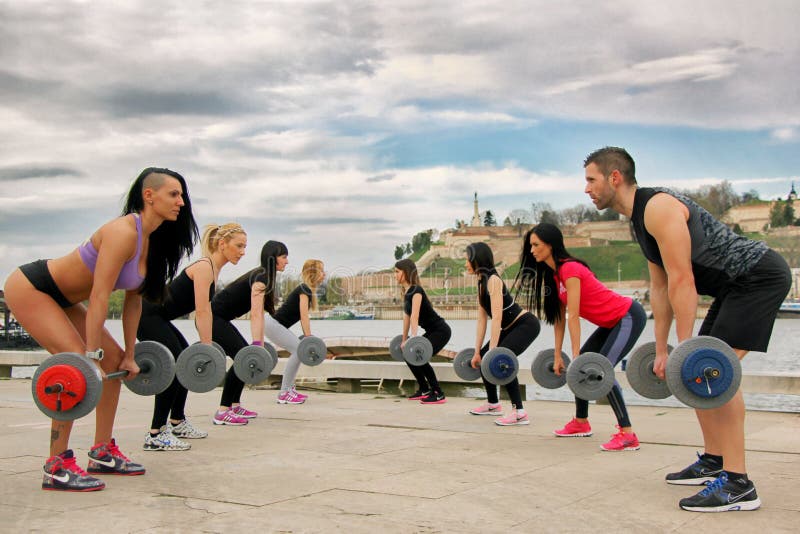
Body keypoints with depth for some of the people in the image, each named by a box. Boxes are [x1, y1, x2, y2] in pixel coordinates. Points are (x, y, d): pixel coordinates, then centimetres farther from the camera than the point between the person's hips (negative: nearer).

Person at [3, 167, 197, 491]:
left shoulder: (152, 240, 0)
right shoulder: (124, 232, -27)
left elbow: (133, 300, 6)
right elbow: (99, 296, -31)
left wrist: (129, 355, 7)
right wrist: (91, 355, -31)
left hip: (61, 298, 10)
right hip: (29, 288, -10)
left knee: (114, 361, 8)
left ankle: (102, 454, 15)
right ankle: (57, 468, -13)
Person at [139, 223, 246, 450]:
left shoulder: (214, 268, 11)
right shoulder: (204, 267, -19)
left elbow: (205, 311, 16)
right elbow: (202, 312, -24)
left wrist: (207, 346, 16)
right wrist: (207, 348, -25)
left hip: (157, 318, 10)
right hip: (146, 315, -10)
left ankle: (177, 423, 26)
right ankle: (155, 435, -12)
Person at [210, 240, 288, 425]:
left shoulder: (263, 276, 14)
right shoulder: (261, 277, -16)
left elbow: (260, 314, 17)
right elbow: (255, 315, -25)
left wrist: (261, 344, 18)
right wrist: (257, 345, -29)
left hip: (219, 319, 10)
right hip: (212, 318, -10)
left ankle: (235, 406, 17)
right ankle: (222, 412, -13)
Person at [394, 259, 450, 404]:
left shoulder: (416, 290, -19)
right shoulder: (406, 292, 8)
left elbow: (414, 316, -30)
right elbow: (406, 317, 15)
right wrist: (404, 340, 19)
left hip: (441, 331, -10)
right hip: (431, 331, 10)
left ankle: (438, 394, -11)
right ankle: (424, 390, 23)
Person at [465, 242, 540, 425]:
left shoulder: (493, 280, -21)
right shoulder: (481, 283, 6)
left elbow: (497, 318, -28)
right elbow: (481, 320, 8)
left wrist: (492, 351, -31)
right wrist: (477, 352, 6)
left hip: (526, 324, -10)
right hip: (511, 327, 10)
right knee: (483, 358, 14)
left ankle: (519, 413, -23)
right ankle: (493, 404, 30)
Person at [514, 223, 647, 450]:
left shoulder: (569, 269, -21)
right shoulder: (554, 273, 8)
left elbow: (573, 316, -24)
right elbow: (559, 317, 9)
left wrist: (575, 356, -24)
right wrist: (557, 356, 8)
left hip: (629, 317, -10)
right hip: (612, 322, 10)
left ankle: (628, 435, -19)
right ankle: (581, 423, 25)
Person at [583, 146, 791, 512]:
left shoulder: (658, 208, -20)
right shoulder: (640, 217, 12)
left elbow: (682, 280, -24)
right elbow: (660, 287, 15)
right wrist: (661, 350, 15)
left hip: (760, 276, -11)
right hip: (737, 284, 11)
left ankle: (738, 485, -17)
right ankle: (713, 462, 21)